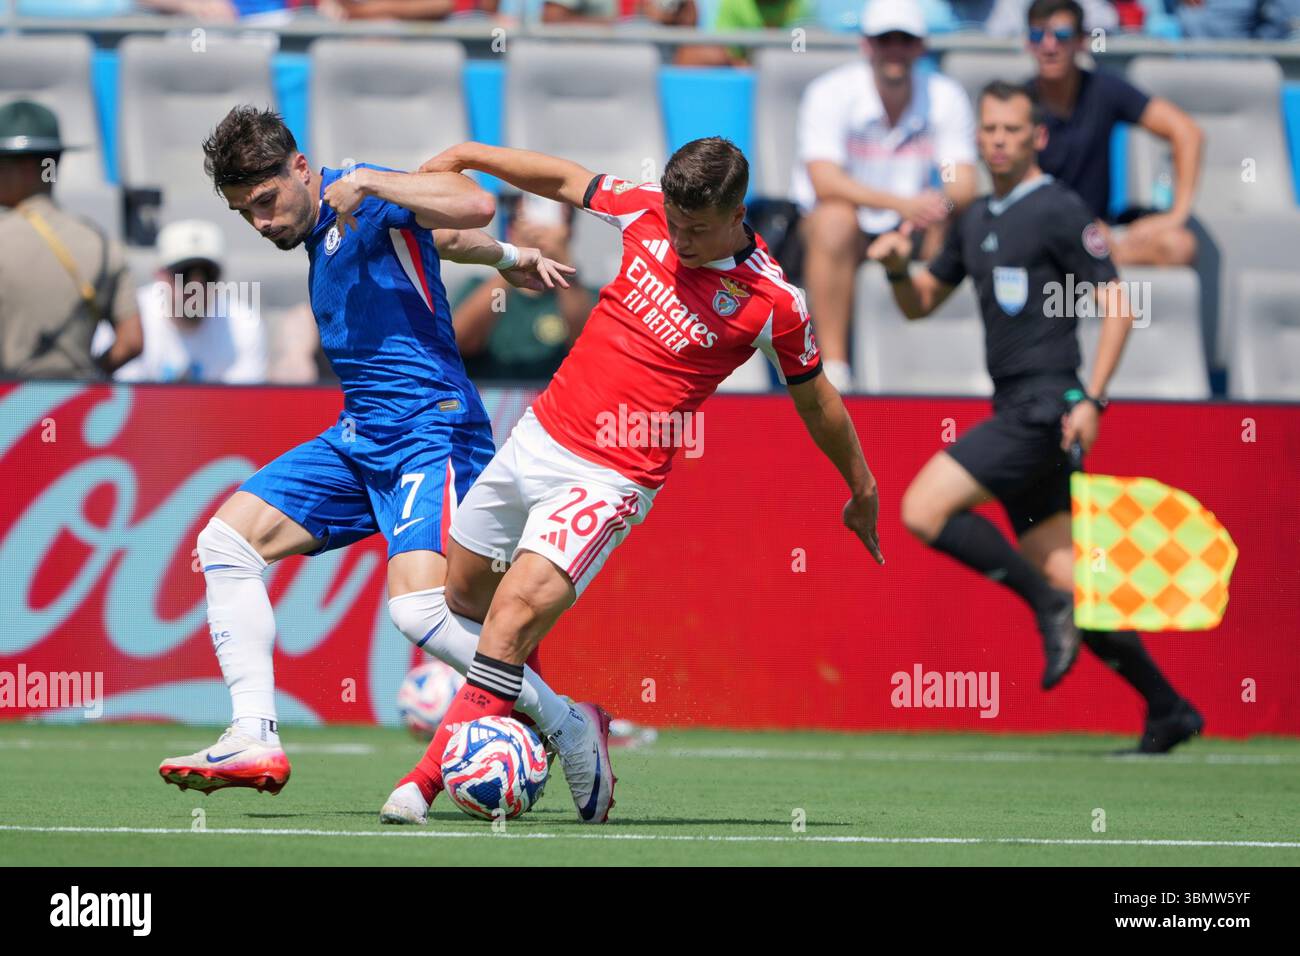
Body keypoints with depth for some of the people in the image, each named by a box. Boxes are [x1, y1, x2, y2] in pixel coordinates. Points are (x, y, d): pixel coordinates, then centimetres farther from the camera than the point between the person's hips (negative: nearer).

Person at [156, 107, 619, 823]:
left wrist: (364, 184, -27)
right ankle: (254, 741, -6)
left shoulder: (366, 198, -10)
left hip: (431, 432, -10)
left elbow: (473, 209, -29)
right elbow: (443, 240, 32)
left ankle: (567, 725, -8)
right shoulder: (322, 229, 17)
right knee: (227, 539, 1)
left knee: (418, 607, -26)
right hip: (357, 439, 10)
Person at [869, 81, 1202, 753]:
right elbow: (919, 304, 26)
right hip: (1014, 413, 8)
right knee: (1062, 573, 5)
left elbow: (1116, 305, -9)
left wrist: (1090, 399, -17)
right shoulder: (975, 222, 18)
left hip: (1046, 407, -8)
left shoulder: (1059, 211, -6)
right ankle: (1168, 709, 8)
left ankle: (1048, 605, -10)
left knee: (924, 508, -17)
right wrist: (897, 268, 3)